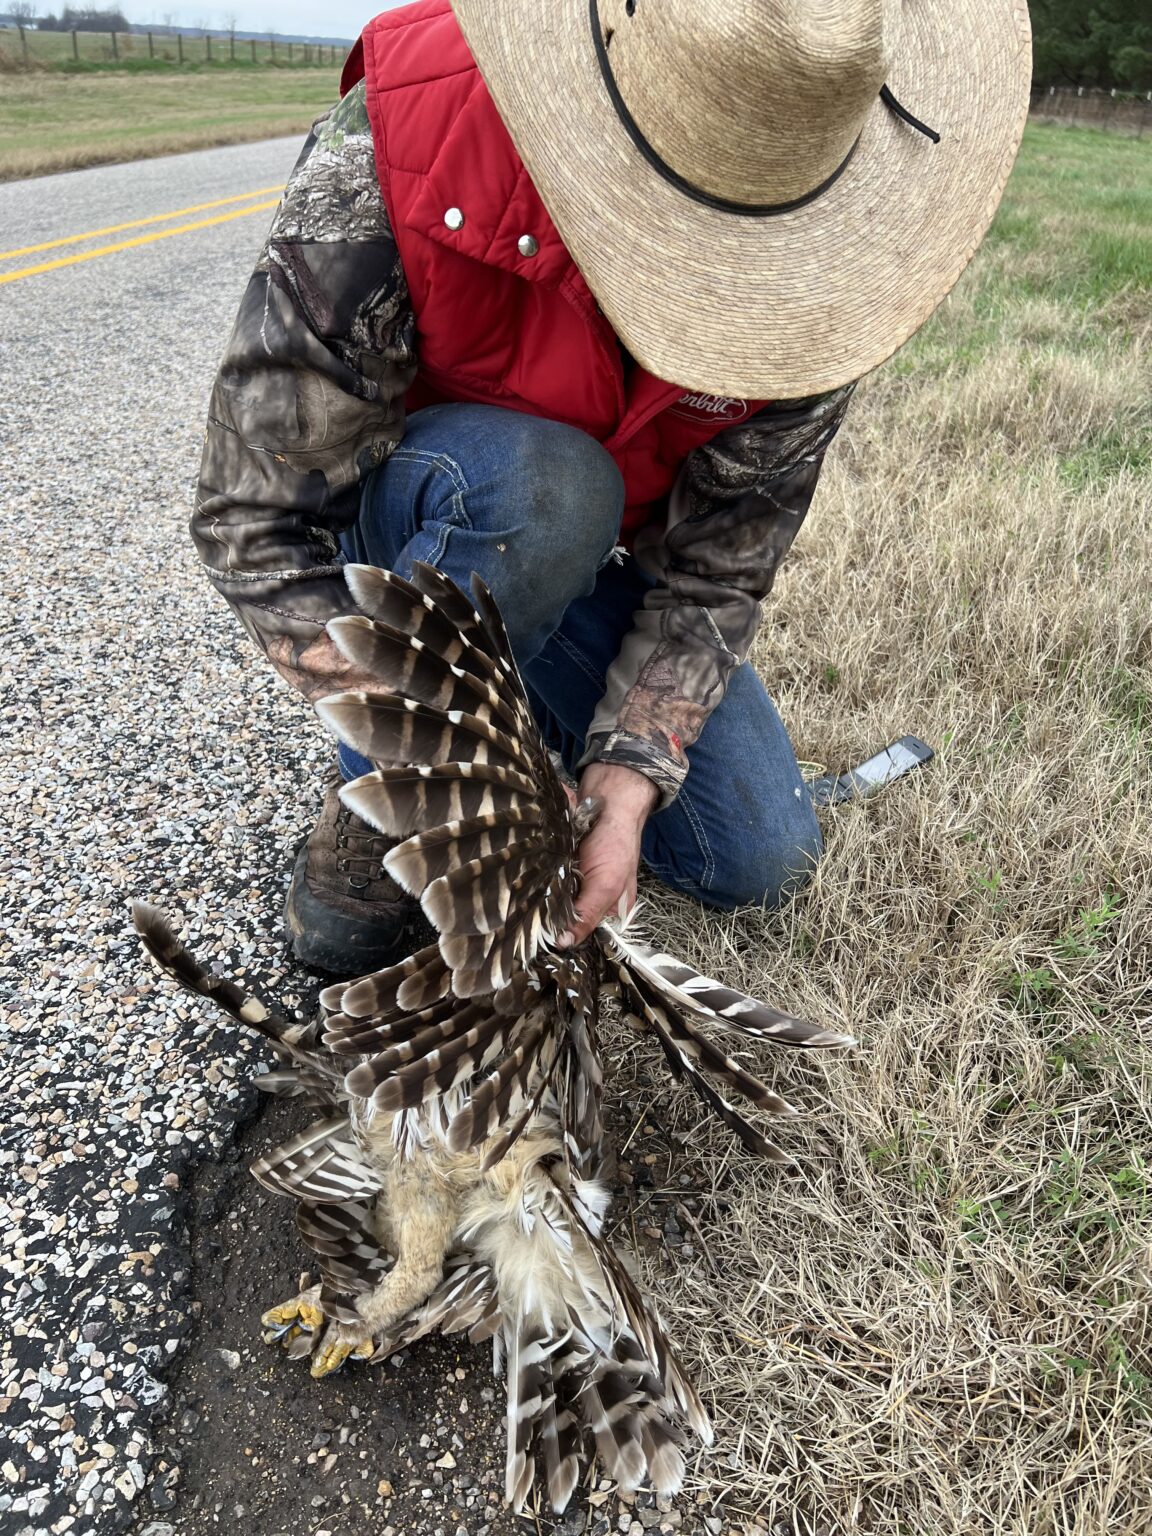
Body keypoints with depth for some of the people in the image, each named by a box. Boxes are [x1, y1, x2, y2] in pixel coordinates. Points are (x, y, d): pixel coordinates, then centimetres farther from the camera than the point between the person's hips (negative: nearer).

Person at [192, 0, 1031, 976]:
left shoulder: (811, 254, -23)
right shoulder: (388, 158, -34)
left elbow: (717, 566, -18)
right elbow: (258, 523, -30)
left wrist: (624, 782, -29)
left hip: (594, 563, 3)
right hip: (400, 531, -3)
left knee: (761, 862, -3)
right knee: (531, 483, -40)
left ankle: (544, 726, 20)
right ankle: (364, 832, -17)